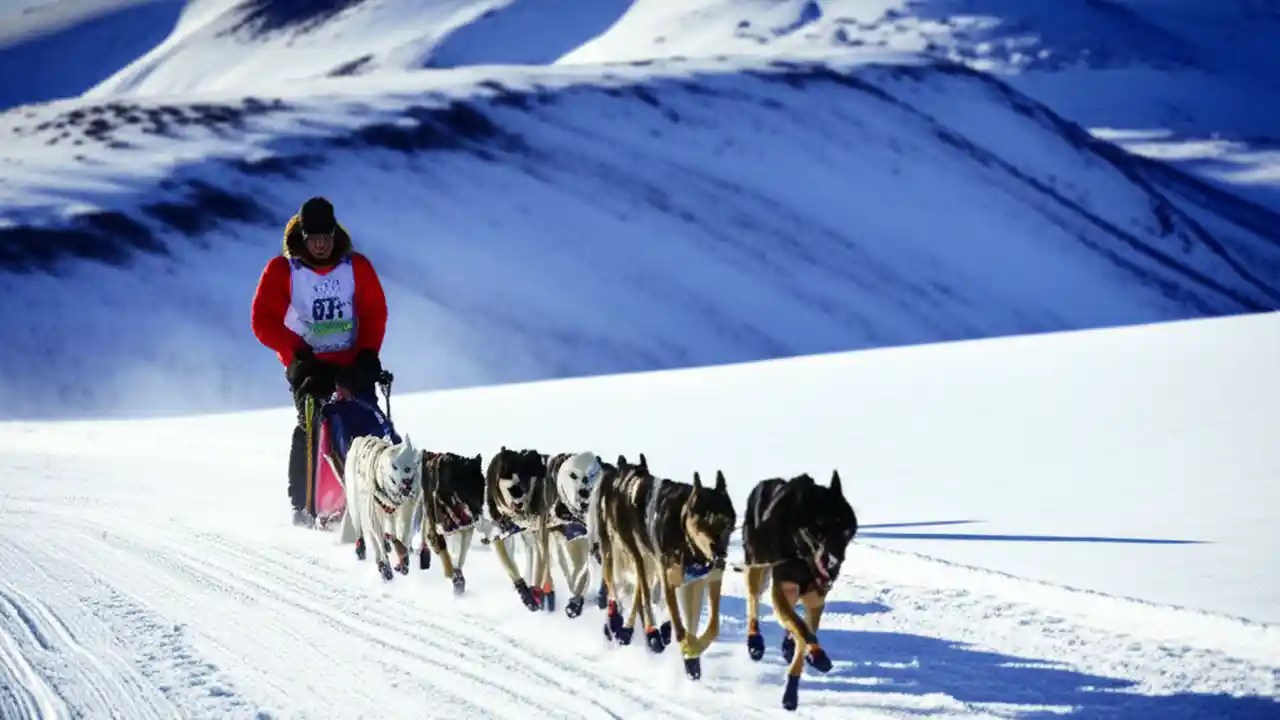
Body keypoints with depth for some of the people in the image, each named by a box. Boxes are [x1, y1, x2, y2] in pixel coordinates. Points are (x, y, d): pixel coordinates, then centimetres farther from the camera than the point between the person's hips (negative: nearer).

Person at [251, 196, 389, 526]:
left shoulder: (357, 267, 3)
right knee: (311, 428, -15)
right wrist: (298, 353, -15)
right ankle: (304, 506, -11)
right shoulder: (282, 270, -4)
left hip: (352, 362, 3)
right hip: (309, 364, -2)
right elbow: (264, 321, -6)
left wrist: (368, 353, -7)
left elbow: (375, 312, 6)